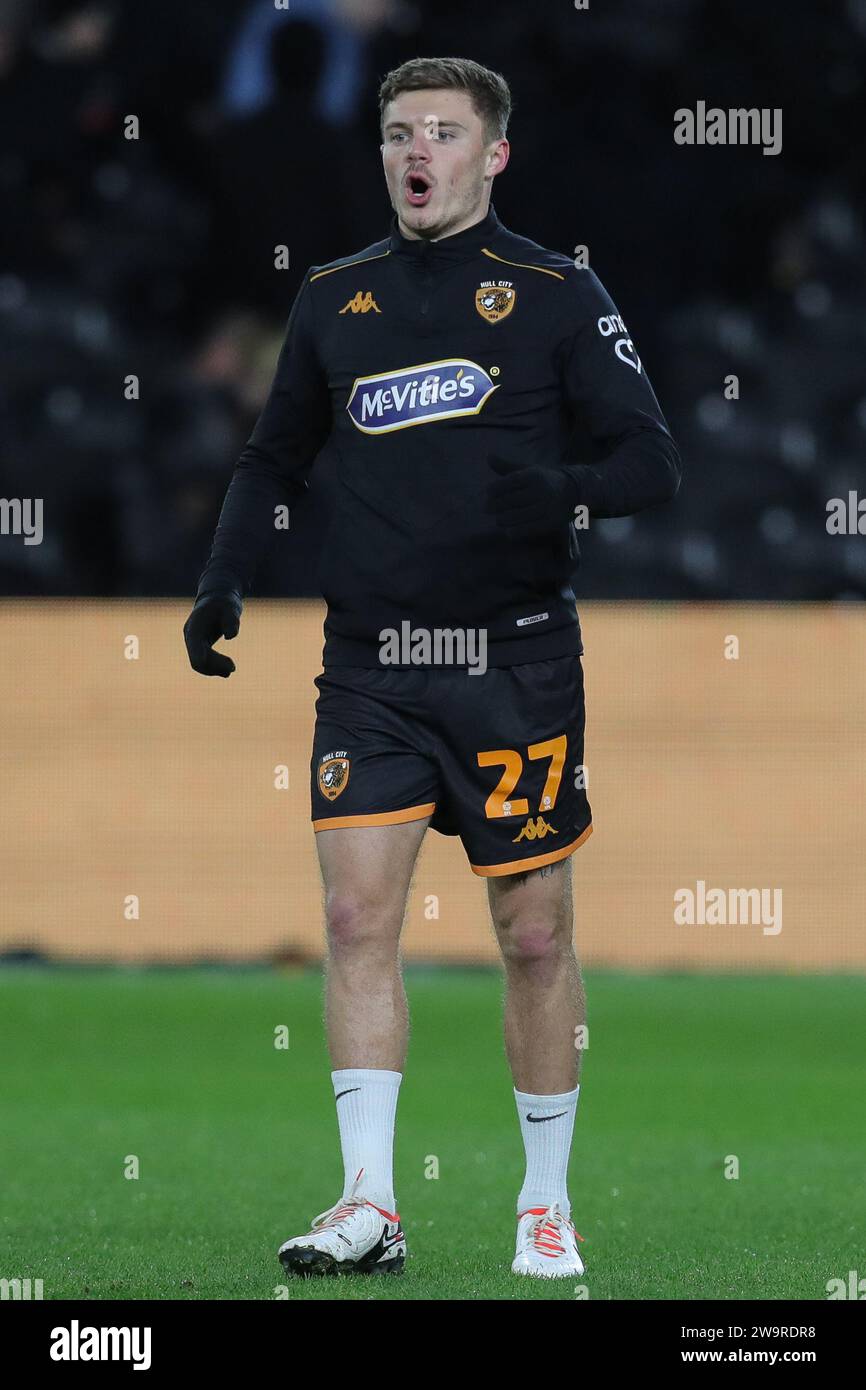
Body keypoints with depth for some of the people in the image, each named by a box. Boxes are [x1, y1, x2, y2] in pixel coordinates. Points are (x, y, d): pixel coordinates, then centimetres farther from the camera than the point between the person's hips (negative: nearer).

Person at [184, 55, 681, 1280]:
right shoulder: (334, 302, 11)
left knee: (535, 935, 4)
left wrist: (563, 493, -23)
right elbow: (276, 457, 23)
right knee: (357, 914, -10)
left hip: (516, 661, -2)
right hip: (370, 663, 2)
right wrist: (225, 581, 8)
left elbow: (653, 461, -3)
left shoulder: (560, 297, 0)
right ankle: (369, 1206, -11)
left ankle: (547, 1202, 17)